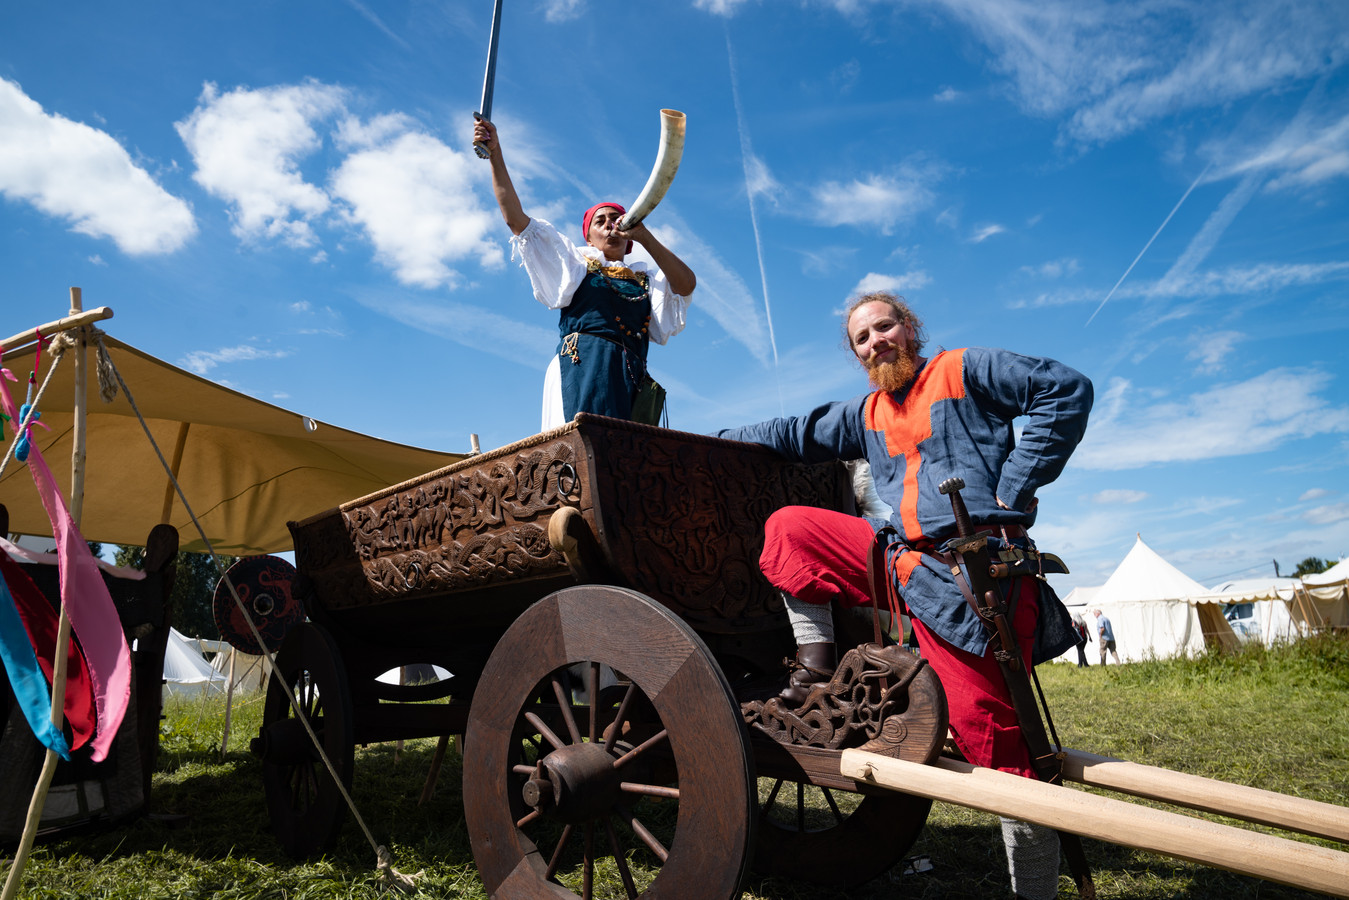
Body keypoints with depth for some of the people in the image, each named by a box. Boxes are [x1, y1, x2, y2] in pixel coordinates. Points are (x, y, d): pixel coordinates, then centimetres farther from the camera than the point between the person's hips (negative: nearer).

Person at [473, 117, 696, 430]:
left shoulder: (646, 278, 28)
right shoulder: (573, 262, 24)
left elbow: (686, 284, 8)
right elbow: (515, 218, 20)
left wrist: (644, 237, 1)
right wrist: (495, 154, 15)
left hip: (632, 377, 3)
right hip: (583, 363, -3)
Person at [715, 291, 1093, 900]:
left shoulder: (964, 370, 4)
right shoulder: (867, 414, 22)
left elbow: (1067, 391, -3)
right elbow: (797, 435, 31)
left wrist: (1012, 491, -8)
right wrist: (717, 440, 31)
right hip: (902, 562, 7)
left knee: (992, 733, -9)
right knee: (788, 528, 7)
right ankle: (815, 658, 4)